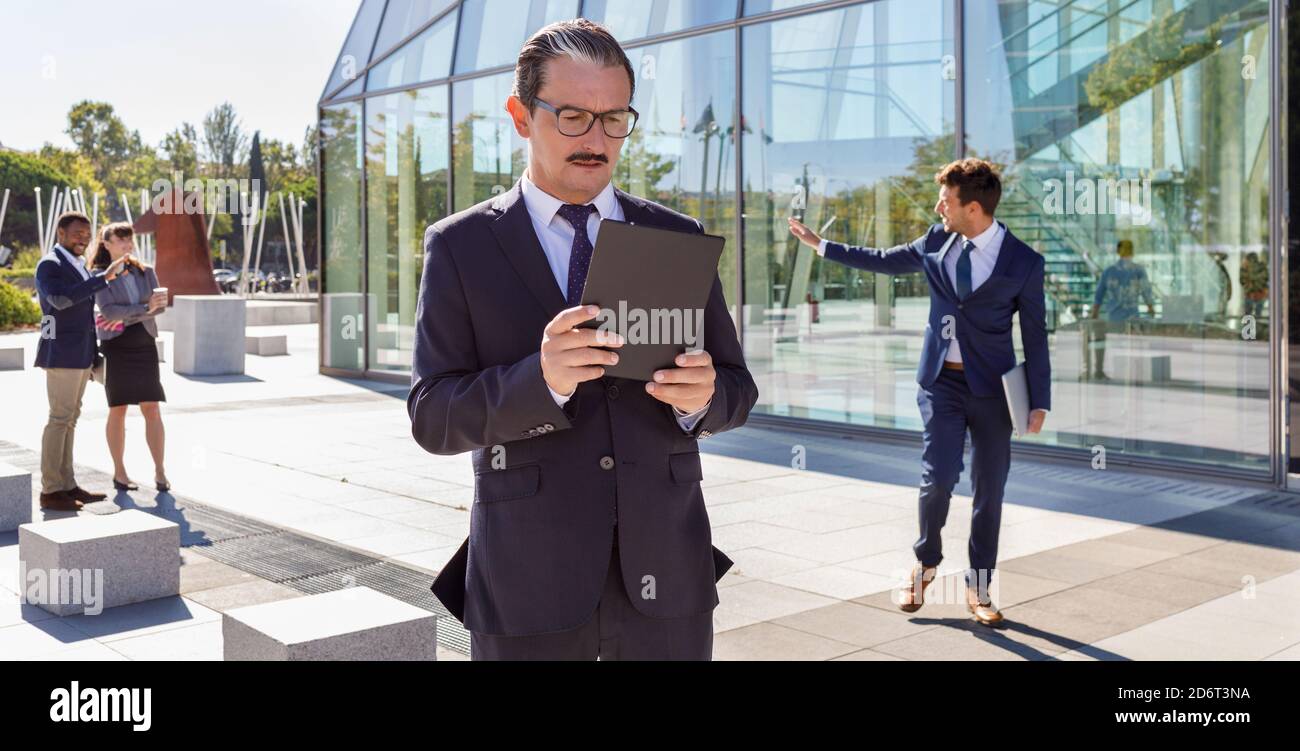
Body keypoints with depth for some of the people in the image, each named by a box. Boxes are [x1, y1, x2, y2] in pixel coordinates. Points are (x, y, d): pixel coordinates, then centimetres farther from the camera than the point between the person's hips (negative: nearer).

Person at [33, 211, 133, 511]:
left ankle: (66, 485, 15)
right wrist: (103, 277, -32)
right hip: (61, 353, -9)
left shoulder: (77, 266, 17)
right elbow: (59, 299, -31)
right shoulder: (49, 264, -12)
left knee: (69, 418, 10)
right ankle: (50, 491, -2)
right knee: (60, 419, -7)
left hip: (79, 353, 9)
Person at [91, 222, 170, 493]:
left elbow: (160, 306, -2)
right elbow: (108, 310, -14)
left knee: (152, 408, -1)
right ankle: (119, 472, 11)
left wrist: (124, 318, -14)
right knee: (118, 409, 2)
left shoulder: (146, 272, 10)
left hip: (145, 345, 3)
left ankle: (160, 472, 3)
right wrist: (145, 308, -23)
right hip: (116, 346, -3)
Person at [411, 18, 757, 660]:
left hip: (666, 572, 3)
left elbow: (737, 388, 7)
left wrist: (703, 397, -17)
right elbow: (432, 417, -7)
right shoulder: (461, 246, -2)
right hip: (528, 584, -2)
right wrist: (540, 379, -26)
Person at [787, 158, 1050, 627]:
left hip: (992, 388, -2)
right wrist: (819, 244, 21)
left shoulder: (1023, 263, -8)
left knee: (990, 488, 4)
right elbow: (884, 261, 17)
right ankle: (925, 563, 19)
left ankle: (979, 588, 19)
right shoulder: (938, 241, 2)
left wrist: (1039, 402, -5)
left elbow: (1035, 336, -3)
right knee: (938, 477, -8)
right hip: (941, 380, 2)